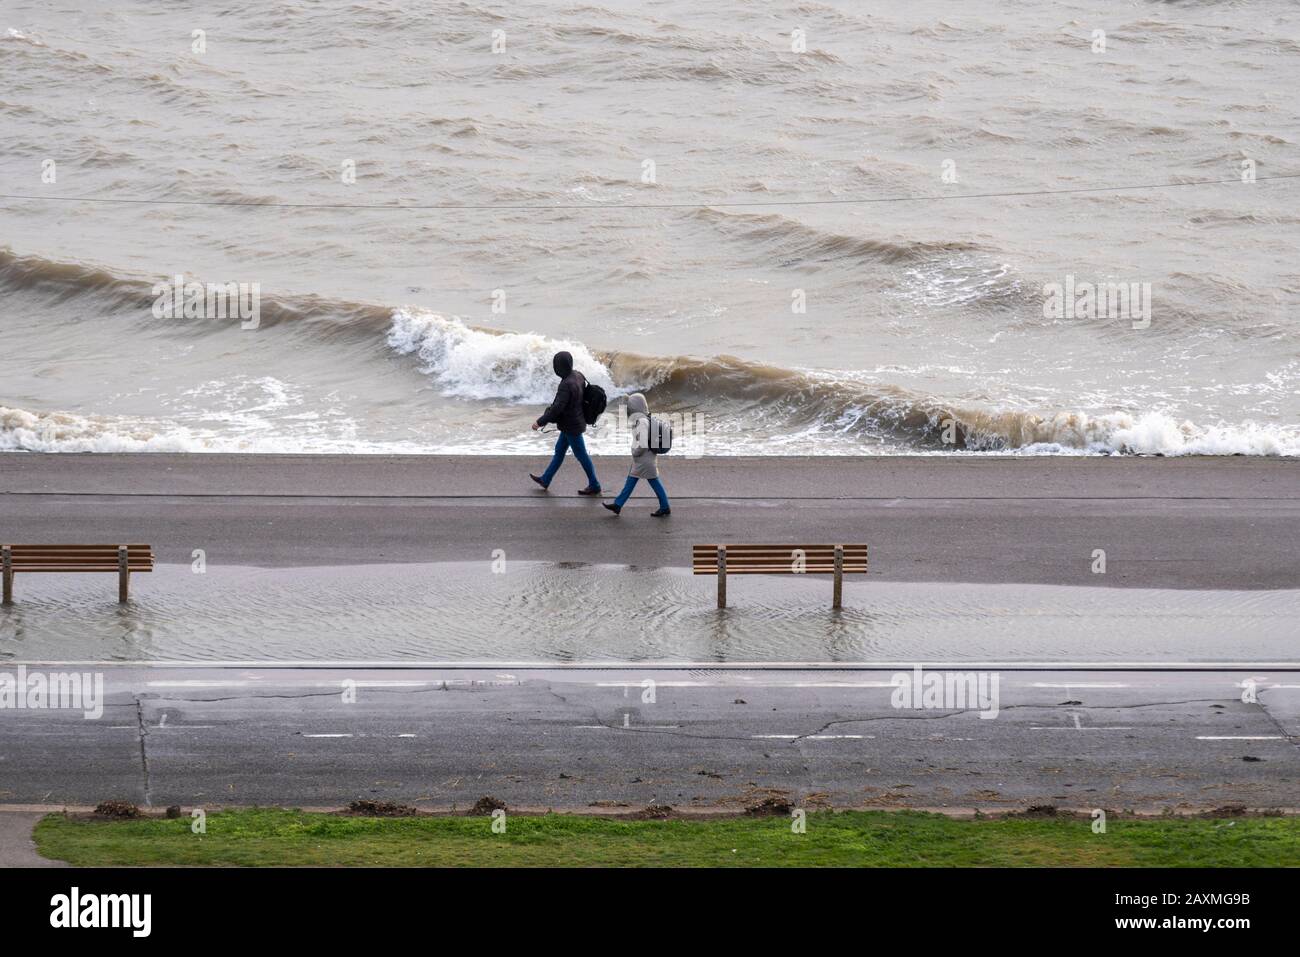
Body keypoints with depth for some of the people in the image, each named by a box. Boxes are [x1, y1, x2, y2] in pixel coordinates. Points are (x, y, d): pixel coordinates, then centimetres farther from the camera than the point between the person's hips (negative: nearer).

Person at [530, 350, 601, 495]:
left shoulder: (566, 385, -31)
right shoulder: (578, 376, -3)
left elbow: (557, 408, -32)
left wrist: (540, 422, -24)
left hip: (571, 426, -9)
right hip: (575, 421, 9)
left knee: (581, 455, 5)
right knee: (559, 450, 20)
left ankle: (594, 486, 18)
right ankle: (545, 480, 34)